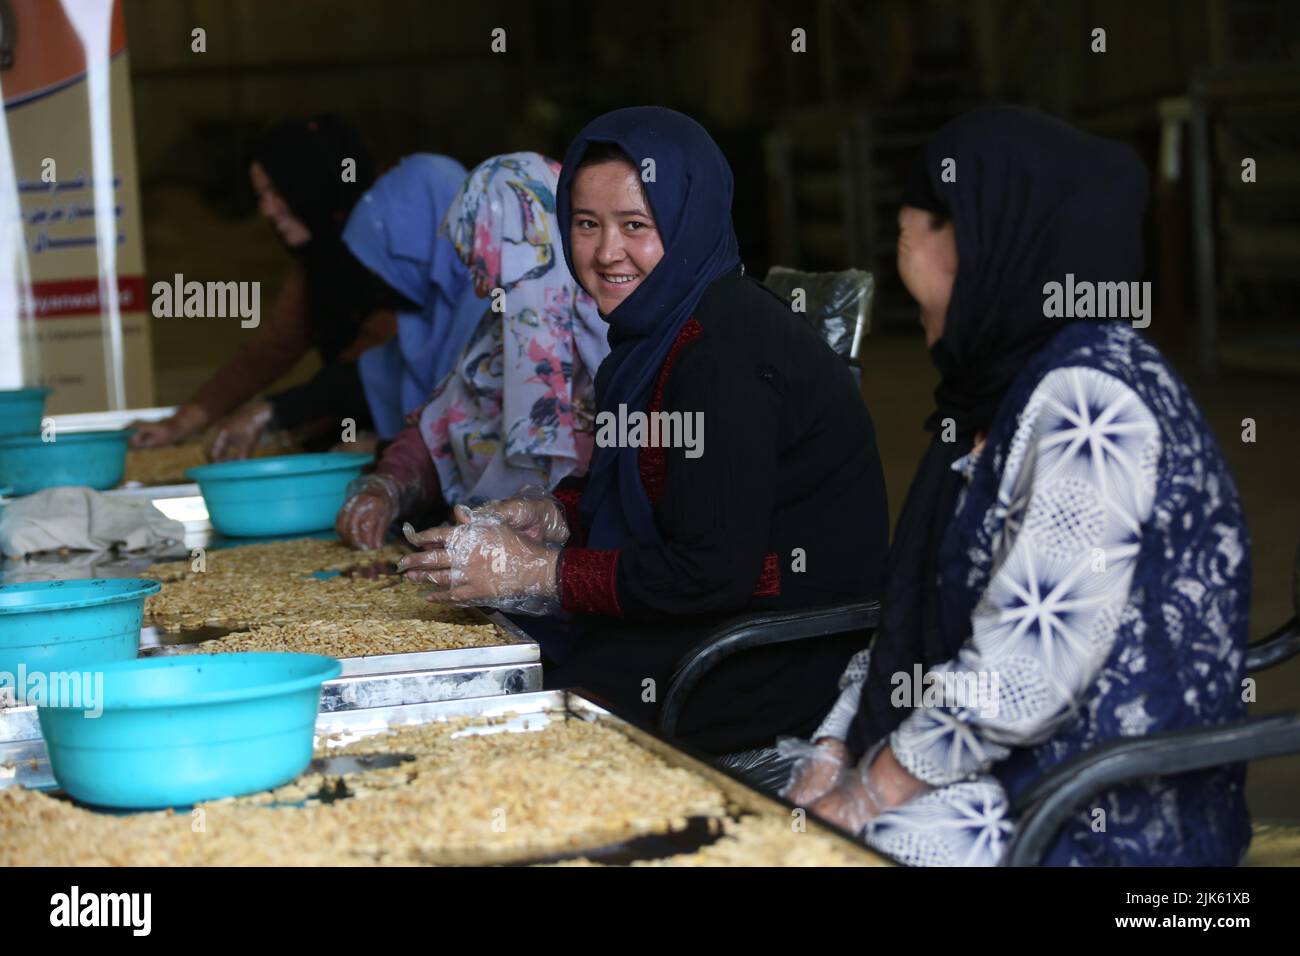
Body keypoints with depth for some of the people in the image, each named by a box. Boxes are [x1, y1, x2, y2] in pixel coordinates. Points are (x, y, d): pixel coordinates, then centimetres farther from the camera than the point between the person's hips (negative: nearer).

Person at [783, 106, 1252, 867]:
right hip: (1001, 774, 8)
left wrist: (860, 799, -14)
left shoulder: (1090, 402, -19)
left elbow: (1020, 677, -23)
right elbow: (922, 620, 11)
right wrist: (830, 763, 0)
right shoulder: (1006, 388, 11)